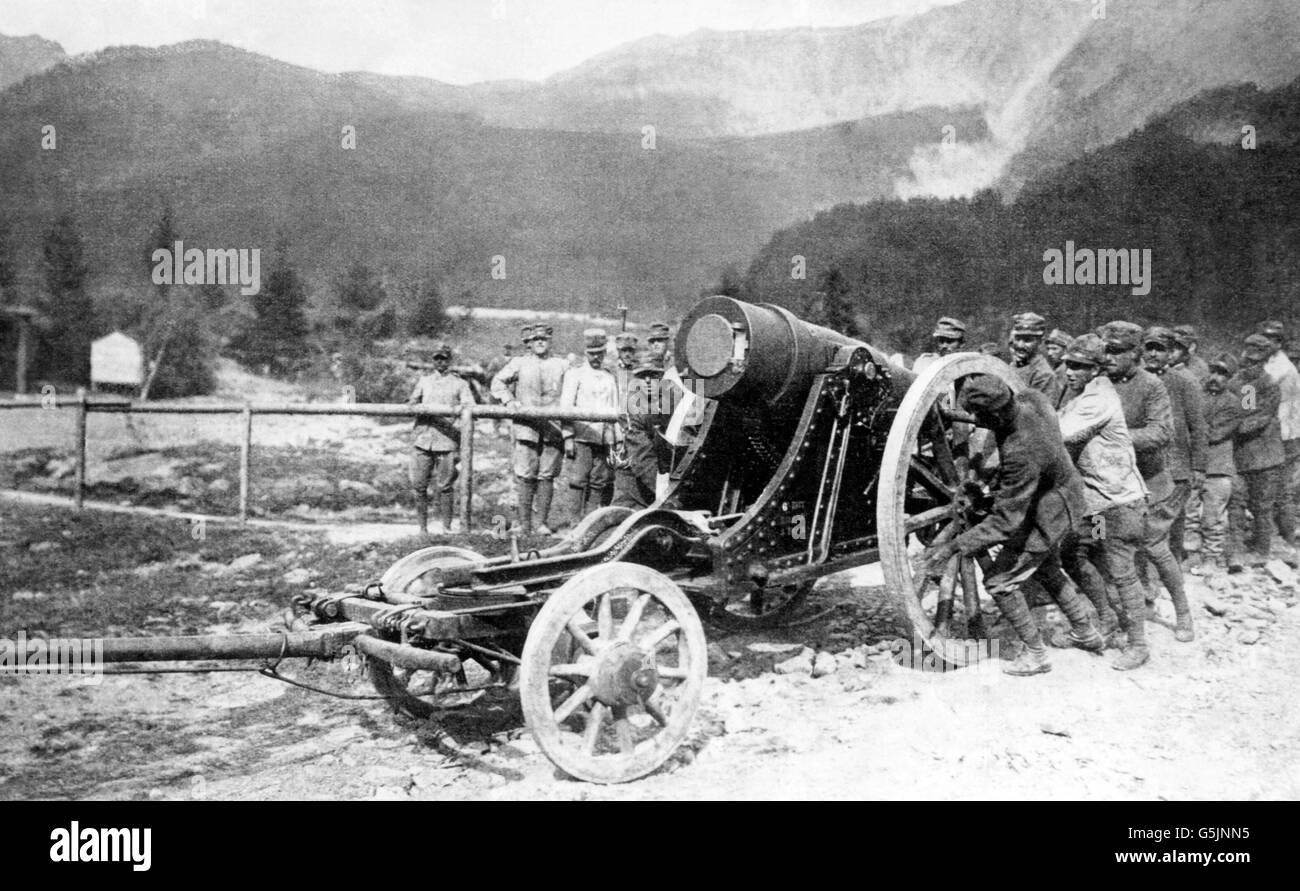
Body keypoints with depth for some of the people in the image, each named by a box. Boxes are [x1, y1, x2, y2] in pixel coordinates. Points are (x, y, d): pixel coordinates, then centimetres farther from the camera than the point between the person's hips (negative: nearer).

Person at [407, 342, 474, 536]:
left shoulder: (459, 383, 11)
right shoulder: (424, 381, 20)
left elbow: (470, 407, 1)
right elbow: (412, 401, 21)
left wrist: (462, 408, -22)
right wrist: (412, 404, -3)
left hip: (447, 439, -3)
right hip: (422, 439, 3)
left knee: (444, 486, -2)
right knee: (419, 485, 1)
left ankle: (446, 525, 8)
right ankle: (422, 527, 10)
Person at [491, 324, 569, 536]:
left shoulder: (562, 366, 15)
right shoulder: (519, 363, 11)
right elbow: (498, 382, 11)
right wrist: (509, 401, -6)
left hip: (553, 427, 1)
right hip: (526, 426, -1)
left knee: (547, 475, -1)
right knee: (526, 476, -5)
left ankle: (542, 522, 4)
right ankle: (524, 524, 0)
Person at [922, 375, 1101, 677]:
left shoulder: (1021, 455, -41)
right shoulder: (1030, 398, -19)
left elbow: (1005, 522, -35)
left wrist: (952, 548, -35)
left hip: (1046, 515, -9)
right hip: (1065, 495, 9)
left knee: (999, 582, 2)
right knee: (1046, 569, 29)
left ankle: (1036, 654, 16)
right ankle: (1088, 632, 45)